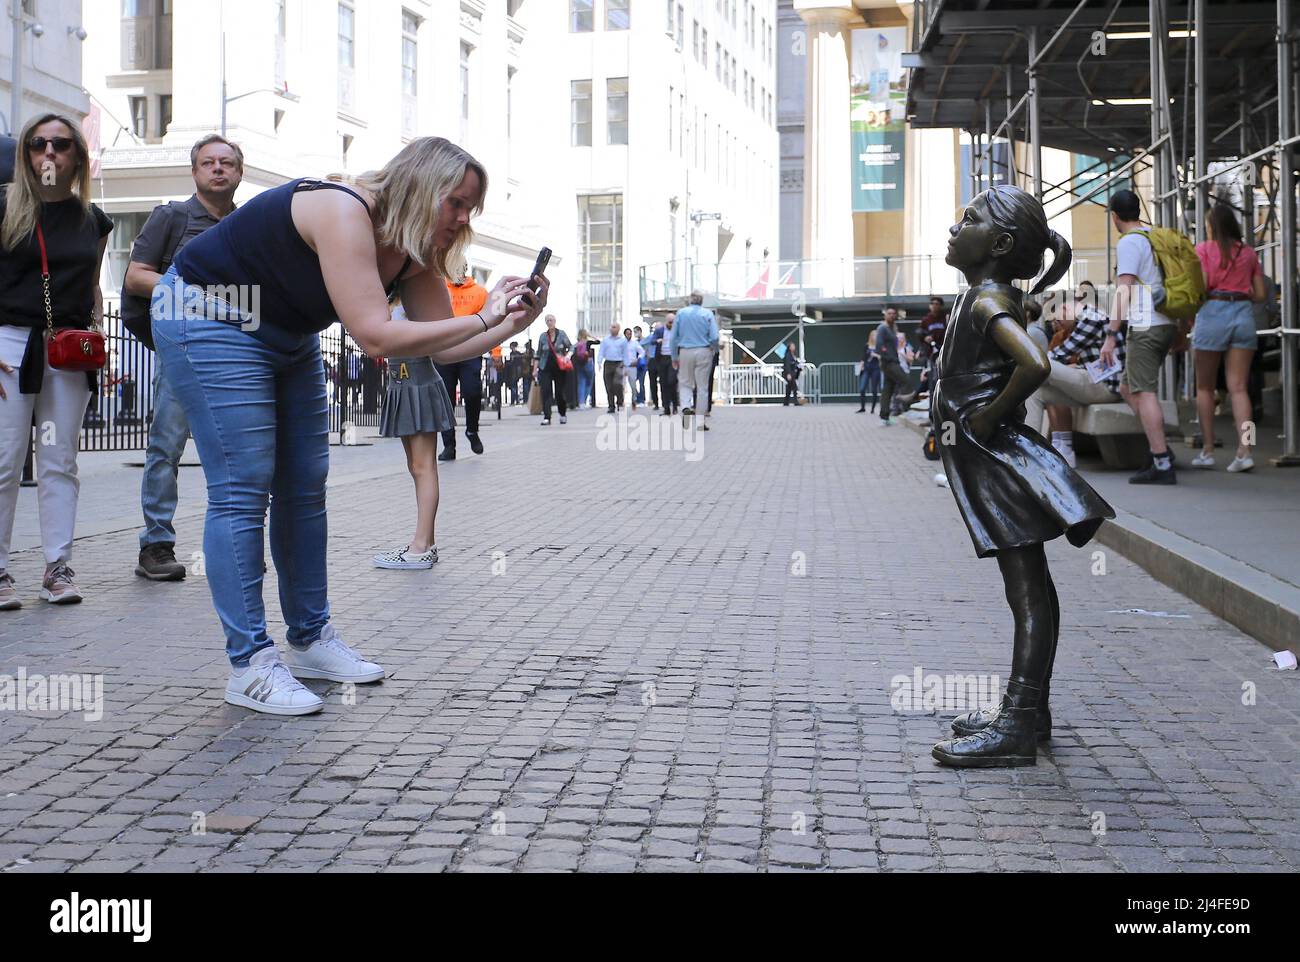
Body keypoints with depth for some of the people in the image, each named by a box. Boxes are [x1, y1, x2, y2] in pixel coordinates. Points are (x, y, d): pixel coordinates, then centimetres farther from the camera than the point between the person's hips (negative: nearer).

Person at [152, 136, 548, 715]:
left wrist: (511, 326, -19)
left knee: (305, 487, 8)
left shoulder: (412, 254, -4)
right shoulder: (343, 215, -31)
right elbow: (375, 337, -38)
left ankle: (310, 639, 17)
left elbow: (443, 347, -3)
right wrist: (482, 319, -34)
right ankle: (248, 666, -10)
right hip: (206, 318, -10)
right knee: (242, 488, -13)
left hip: (286, 337, 10)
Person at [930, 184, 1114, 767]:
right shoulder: (983, 299, 15)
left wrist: (991, 416, -20)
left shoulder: (988, 300, -15)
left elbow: (1034, 365, -32)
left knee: (1028, 591, -7)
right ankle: (1026, 710, 26)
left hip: (997, 461, -10)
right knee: (1025, 587, 15)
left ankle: (1016, 729, -5)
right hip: (988, 463, 10)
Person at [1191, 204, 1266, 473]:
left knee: (1205, 387, 9)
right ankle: (1244, 450, -12)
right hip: (1244, 313, 3)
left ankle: (1207, 450, 10)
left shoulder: (1204, 249, 0)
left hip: (1214, 312, -3)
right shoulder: (1249, 252, 11)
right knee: (1238, 387, 1)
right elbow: (1260, 294, 10)